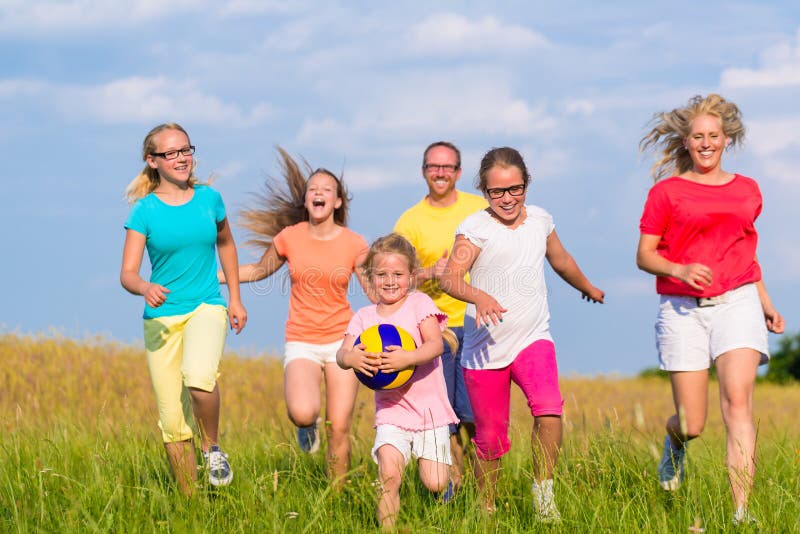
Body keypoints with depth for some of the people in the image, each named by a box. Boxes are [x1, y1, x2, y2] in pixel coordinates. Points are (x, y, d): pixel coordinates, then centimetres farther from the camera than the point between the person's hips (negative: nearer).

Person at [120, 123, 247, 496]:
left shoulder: (209, 199, 3)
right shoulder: (145, 211, -3)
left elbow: (225, 243, 23)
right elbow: (127, 273, -8)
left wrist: (235, 298, 20)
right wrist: (145, 289, -31)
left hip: (206, 309, 0)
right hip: (161, 317, 0)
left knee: (199, 376, -32)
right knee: (172, 421, 0)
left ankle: (212, 447, -6)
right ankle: (189, 498, 13)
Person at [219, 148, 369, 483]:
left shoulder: (353, 244, -1)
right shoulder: (289, 238, 0)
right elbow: (259, 271, 17)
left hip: (342, 341, 1)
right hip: (301, 343, -1)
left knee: (339, 431, -5)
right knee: (302, 413, -27)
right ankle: (306, 425, 11)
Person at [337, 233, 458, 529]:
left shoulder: (419, 304, -3)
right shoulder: (364, 317, 6)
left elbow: (435, 345, -15)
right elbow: (342, 353, -6)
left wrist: (407, 358, -34)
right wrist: (349, 358, -31)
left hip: (429, 408, -1)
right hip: (391, 410, 1)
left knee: (435, 486, -3)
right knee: (389, 477, -20)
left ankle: (447, 474, 32)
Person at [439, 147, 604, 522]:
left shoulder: (540, 221, 6)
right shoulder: (475, 228, -8)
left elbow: (561, 261, 28)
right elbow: (449, 277, -22)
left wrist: (588, 288, 45)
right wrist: (479, 296, -42)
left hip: (533, 340, 2)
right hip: (484, 347, -2)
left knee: (549, 412, -25)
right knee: (490, 438, 5)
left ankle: (543, 493, -9)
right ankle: (486, 511, 26)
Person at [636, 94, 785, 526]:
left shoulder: (746, 191, 15)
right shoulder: (667, 192, 4)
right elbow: (644, 255, 2)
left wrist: (765, 301, 21)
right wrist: (680, 270, -17)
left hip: (737, 301, 1)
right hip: (683, 308, -1)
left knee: (737, 400, -20)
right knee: (692, 424, 0)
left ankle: (742, 511, -24)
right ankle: (675, 440, 40)